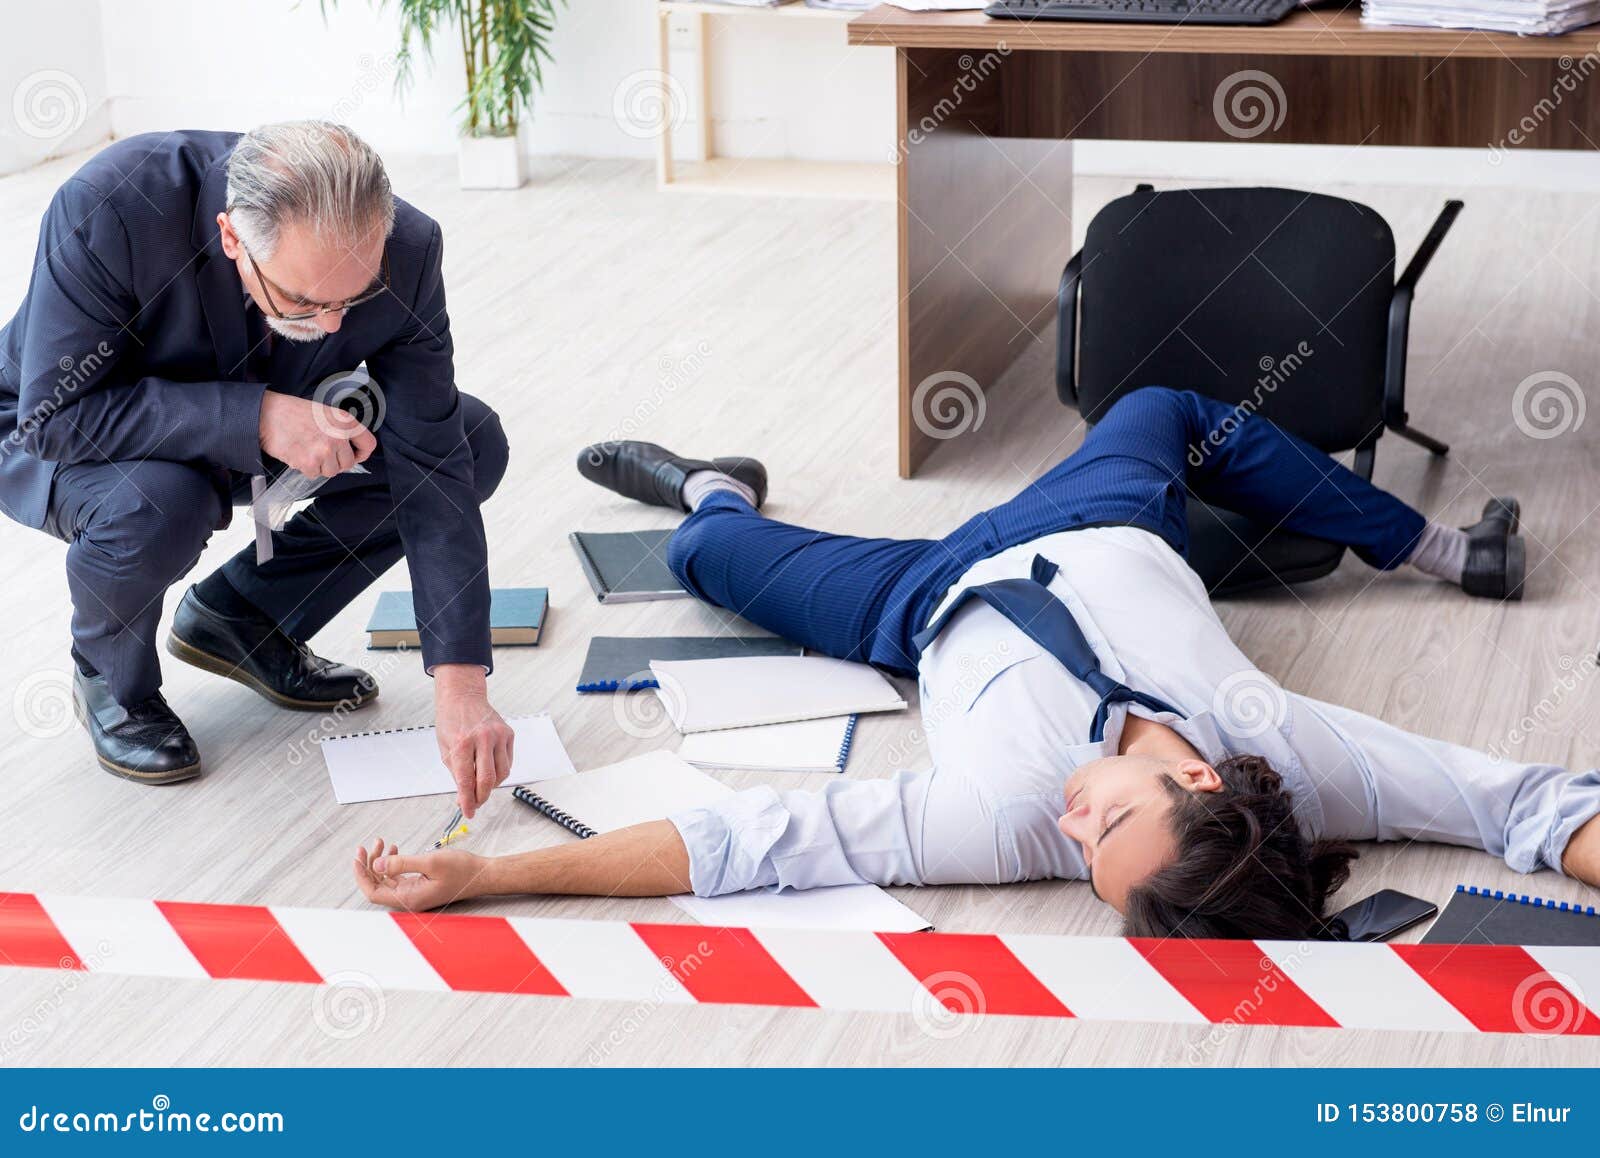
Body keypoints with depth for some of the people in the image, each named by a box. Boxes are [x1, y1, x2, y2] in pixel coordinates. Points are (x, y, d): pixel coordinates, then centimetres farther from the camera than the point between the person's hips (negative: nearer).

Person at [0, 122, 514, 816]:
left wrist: (460, 684, -28)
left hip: (253, 434, 4)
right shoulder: (108, 210, -38)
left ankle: (241, 618, 4)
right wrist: (257, 418, -43)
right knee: (155, 501, -38)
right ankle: (111, 683, -4)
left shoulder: (405, 250, -27)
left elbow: (432, 466, -22)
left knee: (475, 443, -11)